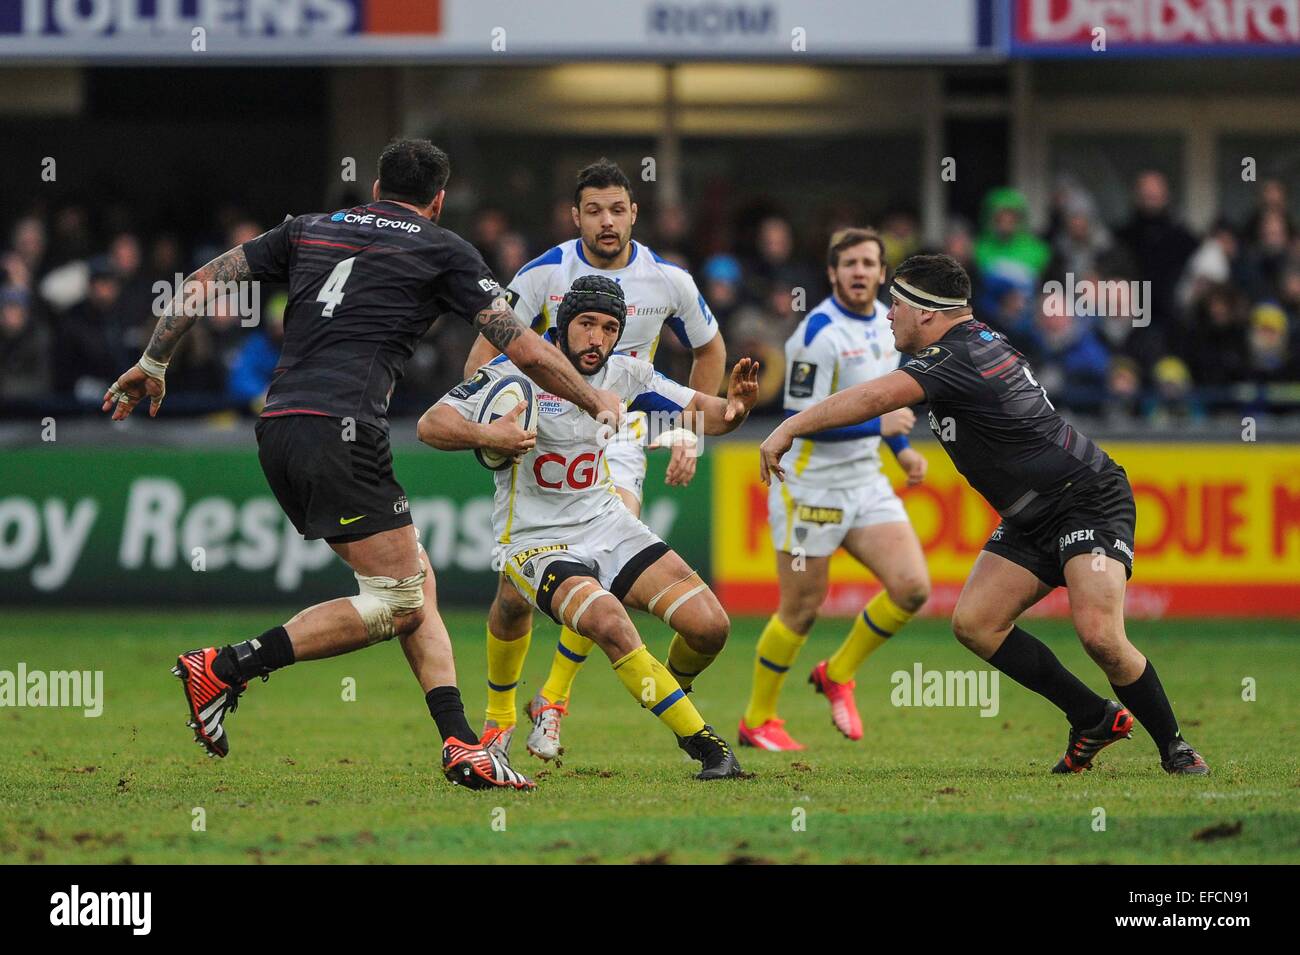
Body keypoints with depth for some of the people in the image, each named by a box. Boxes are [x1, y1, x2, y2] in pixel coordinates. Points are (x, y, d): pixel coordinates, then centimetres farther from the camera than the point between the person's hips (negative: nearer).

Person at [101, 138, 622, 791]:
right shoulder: (443, 250, 8)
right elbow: (525, 350, 5)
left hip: (276, 429, 8)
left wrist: (152, 365, 31)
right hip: (340, 431, -8)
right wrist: (597, 403, 20)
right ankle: (223, 669, -11)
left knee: (416, 580, 13)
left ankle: (460, 747, 4)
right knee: (398, 604, -6)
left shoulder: (310, 229, 22)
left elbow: (202, 282, 21)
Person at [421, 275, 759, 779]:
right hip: (535, 541, -5)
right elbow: (431, 424, -17)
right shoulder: (516, 372, -14)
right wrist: (485, 435, -37)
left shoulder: (624, 373, 2)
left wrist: (732, 407, -17)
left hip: (607, 524, 5)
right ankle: (701, 740, -24)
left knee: (710, 625, -10)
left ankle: (673, 690, 24)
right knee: (610, 623, -33)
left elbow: (701, 411, 7)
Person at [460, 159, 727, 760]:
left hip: (619, 438, 1)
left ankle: (553, 699, -10)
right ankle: (499, 714, 17)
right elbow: (484, 356, -5)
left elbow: (709, 351, 16)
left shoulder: (668, 281, -2)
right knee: (516, 588, -7)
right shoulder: (544, 274, -9)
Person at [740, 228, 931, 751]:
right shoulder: (818, 332, -18)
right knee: (801, 610, 0)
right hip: (812, 486, -7)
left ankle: (837, 675, 14)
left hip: (866, 481, 7)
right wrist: (878, 424, -25)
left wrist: (902, 448, 15)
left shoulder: (886, 321, 8)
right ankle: (757, 721, 18)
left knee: (912, 586, -7)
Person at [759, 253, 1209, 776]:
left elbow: (872, 398, -31)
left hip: (1089, 500, -10)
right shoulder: (976, 340, 8)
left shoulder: (958, 357, -21)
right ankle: (1095, 719, 8)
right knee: (974, 622, -1)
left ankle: (1174, 746, -6)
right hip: (1032, 518, 10)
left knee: (1098, 634, -25)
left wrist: (788, 430, -26)